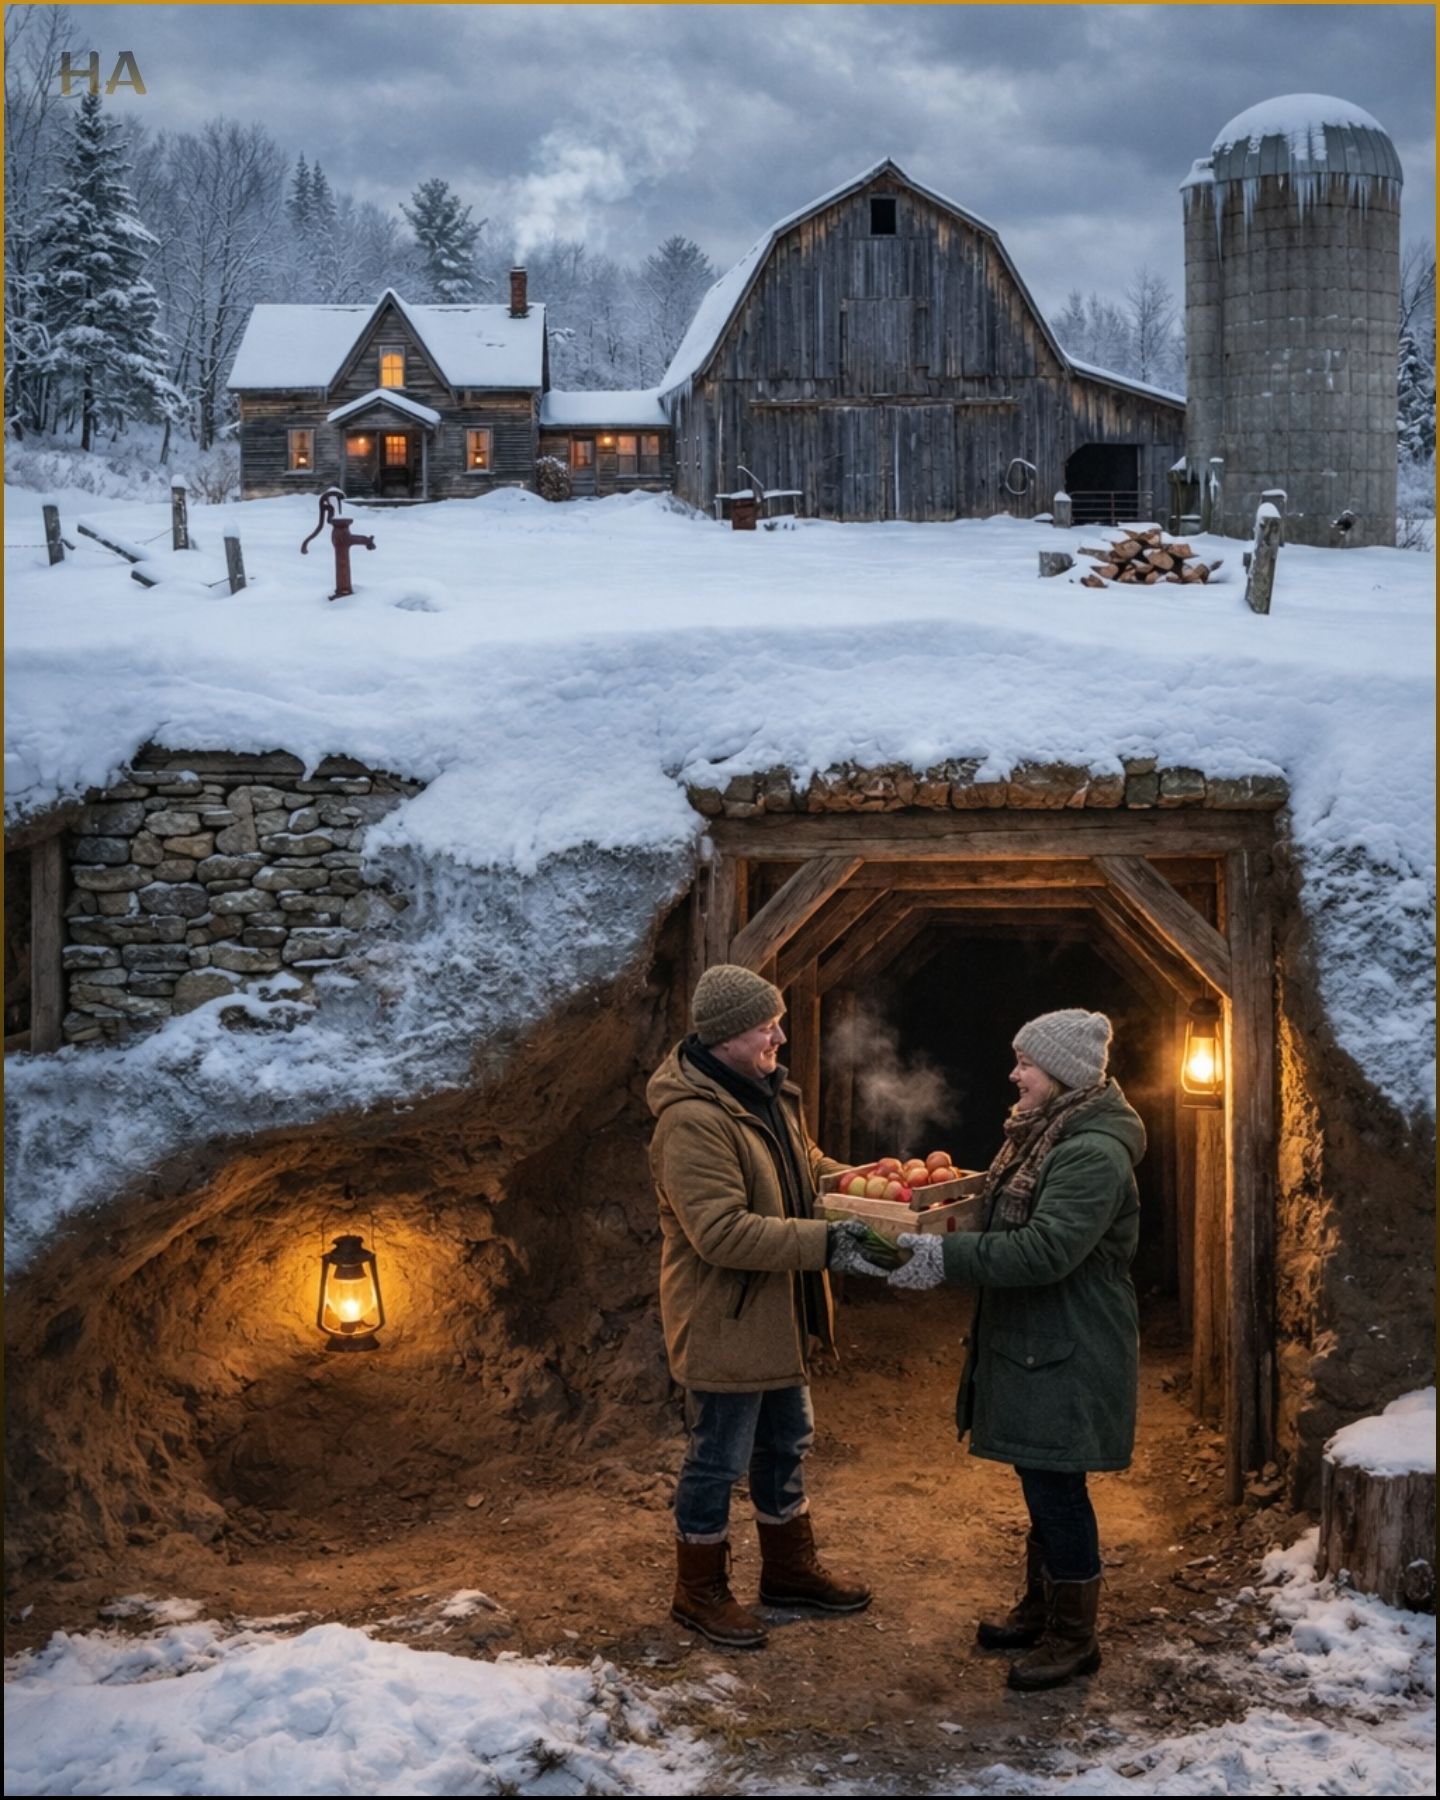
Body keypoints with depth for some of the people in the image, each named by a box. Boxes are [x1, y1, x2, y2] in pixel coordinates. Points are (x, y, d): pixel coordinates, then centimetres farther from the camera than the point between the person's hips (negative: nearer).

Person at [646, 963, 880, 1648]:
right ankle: (699, 1592, 24)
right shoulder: (692, 1121, -27)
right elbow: (721, 1232, -32)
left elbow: (806, 1164, 20)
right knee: (717, 1459, 6)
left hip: (775, 1314, 10)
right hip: (722, 1322, -10)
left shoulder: (767, 1090, 5)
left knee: (786, 1443, 23)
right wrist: (824, 1243, -32)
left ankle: (790, 1568, 40)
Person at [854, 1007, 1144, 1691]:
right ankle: (1040, 1609, 33)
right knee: (1042, 1484, 19)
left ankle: (1074, 1636, 12)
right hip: (1030, 1346, 10)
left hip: (1068, 1358, -10)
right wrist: (945, 1243, 9)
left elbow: (1045, 1250, -30)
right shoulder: (1044, 1135, 12)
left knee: (1055, 1488, -2)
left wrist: (949, 1257, -30)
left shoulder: (1093, 1155, -22)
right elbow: (1010, 1222, 23)